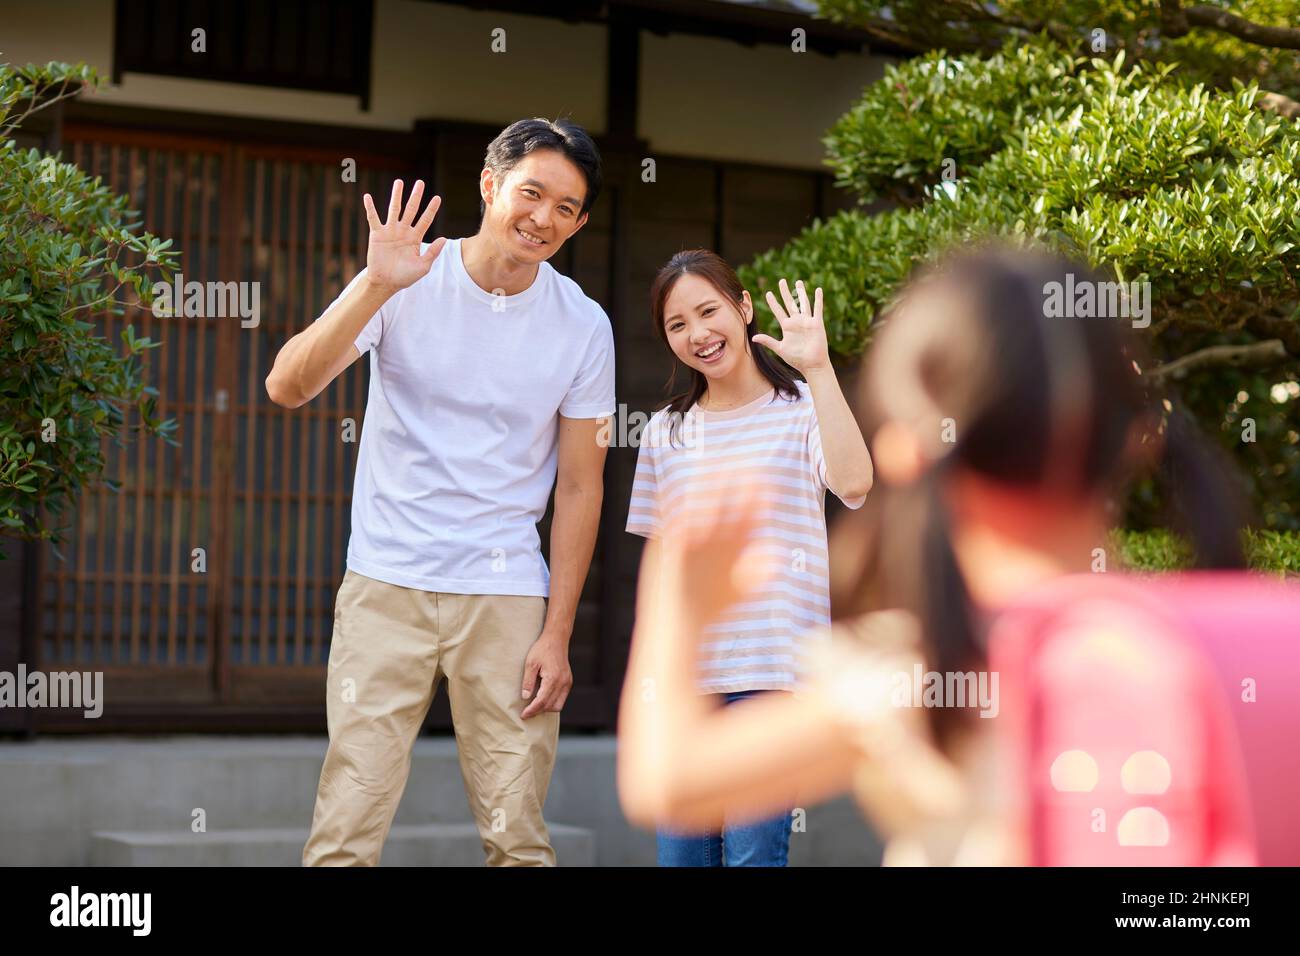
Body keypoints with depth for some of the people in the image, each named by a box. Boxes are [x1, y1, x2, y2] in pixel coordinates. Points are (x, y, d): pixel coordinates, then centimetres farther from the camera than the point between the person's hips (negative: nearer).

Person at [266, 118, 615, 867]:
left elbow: (579, 487, 5)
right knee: (346, 833, -6)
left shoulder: (583, 327, 2)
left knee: (519, 838, 1)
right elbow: (288, 387, -14)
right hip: (387, 586, -1)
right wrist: (377, 287, -26)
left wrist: (557, 635, 0)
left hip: (506, 596, 1)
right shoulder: (409, 282, -3)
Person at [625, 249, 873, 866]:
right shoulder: (665, 431, 13)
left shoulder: (801, 408, 1)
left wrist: (818, 369, -19)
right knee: (679, 852, 4)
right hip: (683, 676, 4)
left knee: (751, 854, -8)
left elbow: (853, 482, -21)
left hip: (770, 674, -4)